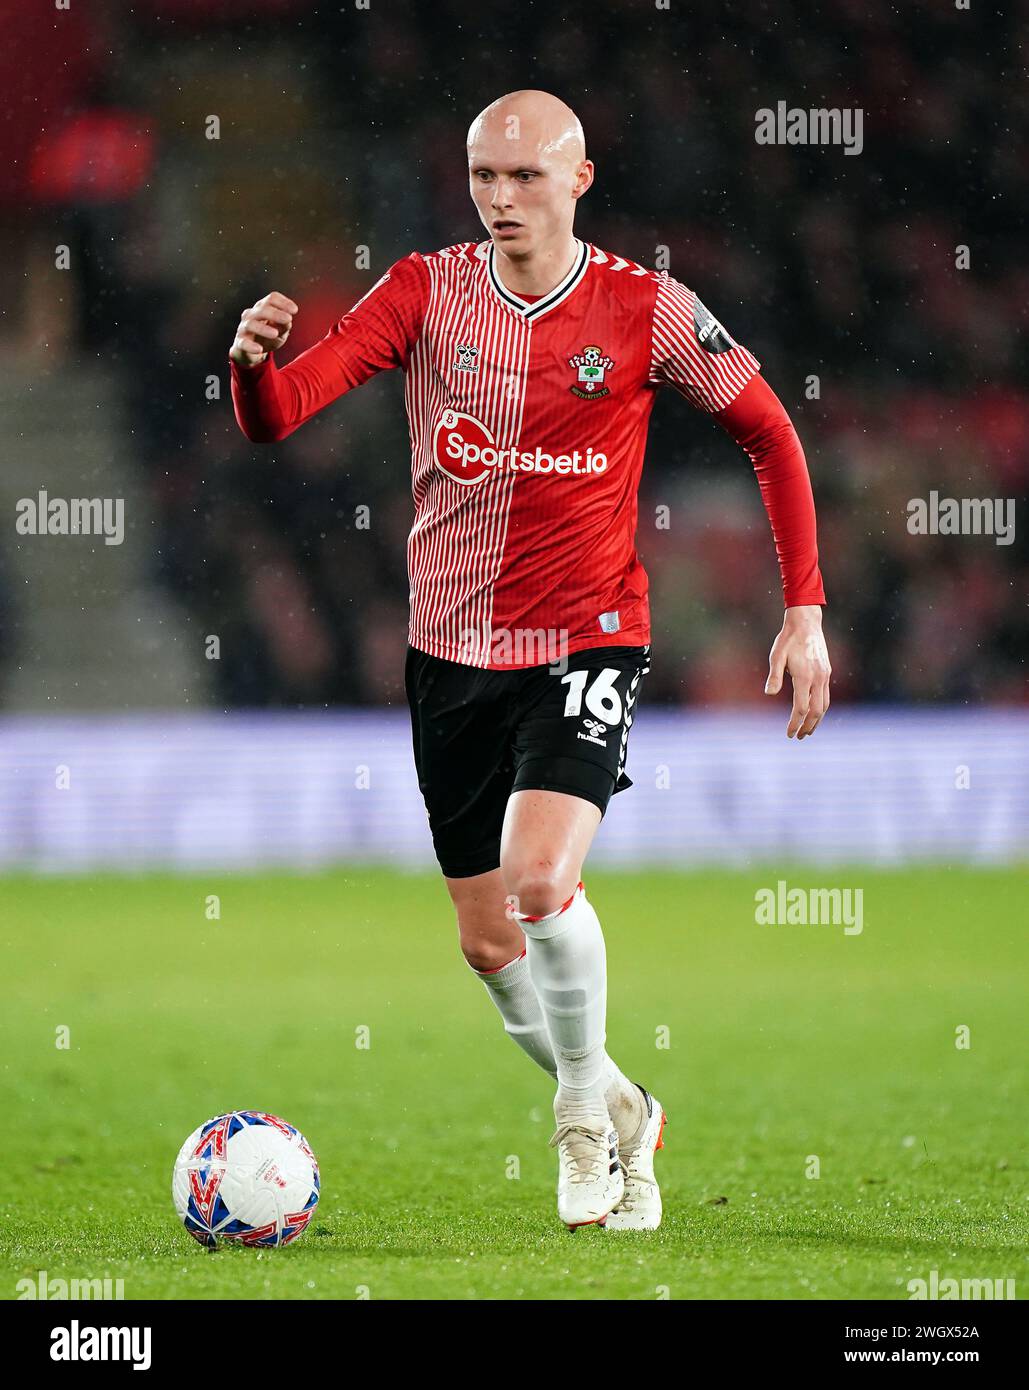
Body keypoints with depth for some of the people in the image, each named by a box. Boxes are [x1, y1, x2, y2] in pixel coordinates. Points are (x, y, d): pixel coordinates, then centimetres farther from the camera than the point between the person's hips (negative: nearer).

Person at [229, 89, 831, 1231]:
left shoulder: (645, 311, -7)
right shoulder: (428, 292, -3)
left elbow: (770, 435, 6)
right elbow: (280, 413, -12)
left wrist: (805, 610, 0)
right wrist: (255, 363, -37)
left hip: (587, 642, -3)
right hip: (449, 653, 4)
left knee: (541, 881, -26)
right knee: (488, 943, 10)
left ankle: (583, 1110, 0)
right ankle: (621, 1114, 35)